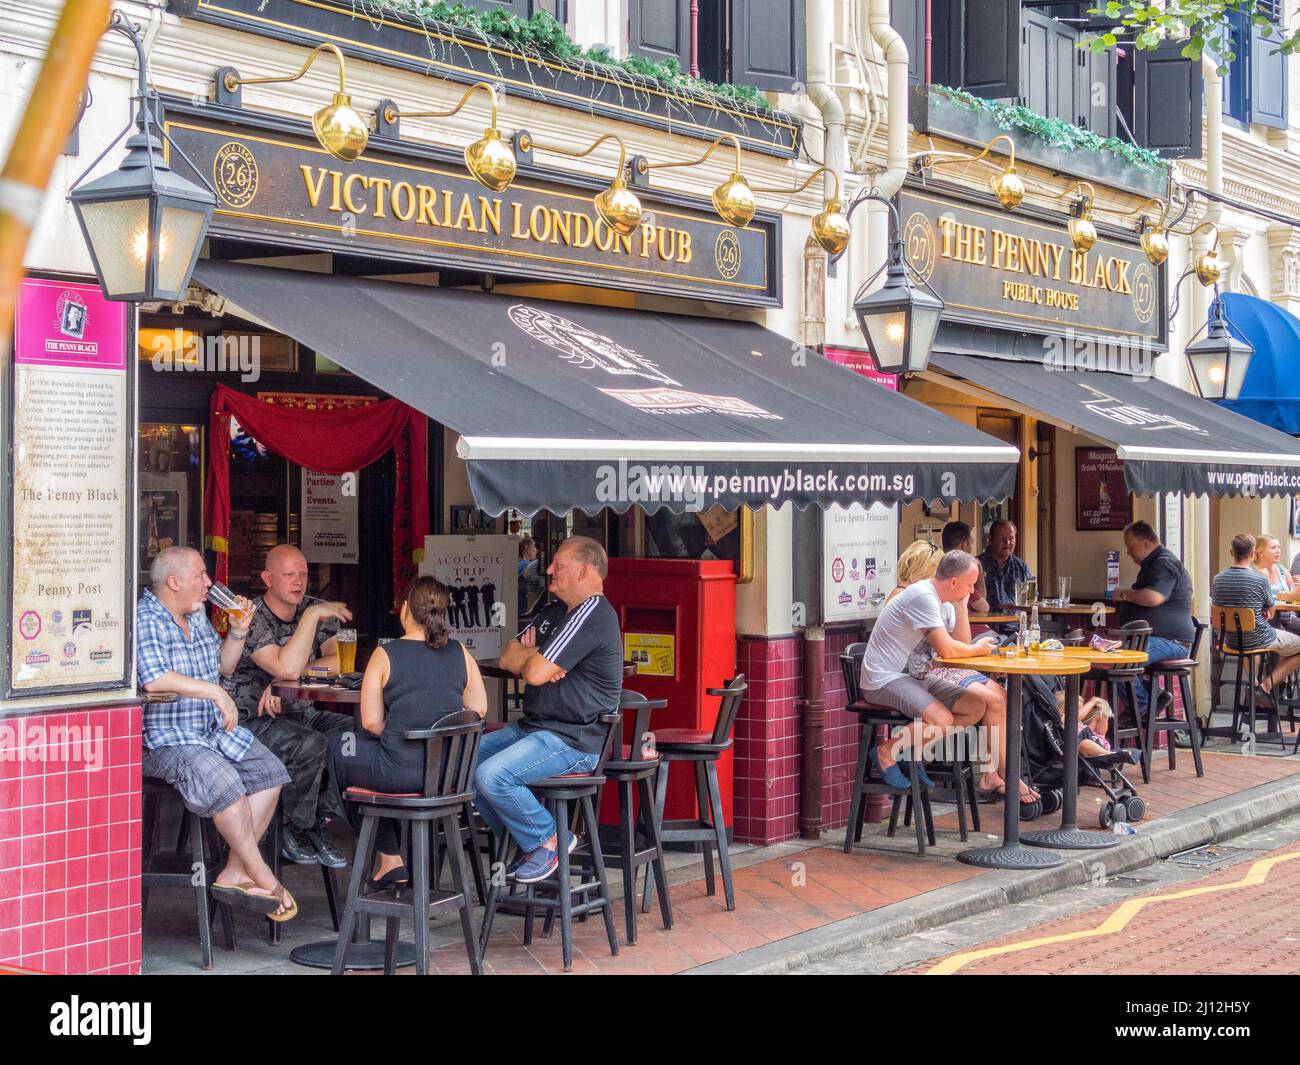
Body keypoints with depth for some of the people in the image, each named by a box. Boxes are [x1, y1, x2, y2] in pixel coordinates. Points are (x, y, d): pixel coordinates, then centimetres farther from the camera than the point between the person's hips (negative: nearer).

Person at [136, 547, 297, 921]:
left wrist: (238, 630, 9)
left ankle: (234, 873, -7)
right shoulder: (145, 620, -14)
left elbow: (223, 666, 28)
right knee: (223, 782, -31)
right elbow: (154, 680, -29)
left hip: (212, 731, 10)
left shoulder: (197, 617, 16)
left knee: (269, 771, -5)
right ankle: (263, 879, -20)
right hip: (164, 738, -10)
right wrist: (215, 692, -24)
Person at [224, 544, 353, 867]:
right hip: (254, 719, -6)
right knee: (311, 745, -33)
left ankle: (318, 825, -9)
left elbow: (342, 661, -7)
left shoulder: (316, 610, 6)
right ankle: (293, 831, -10)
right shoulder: (252, 618, -14)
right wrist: (311, 616, -25)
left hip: (302, 713, 6)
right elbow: (288, 668, -28)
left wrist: (285, 681, -19)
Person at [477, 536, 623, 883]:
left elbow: (536, 672, -24)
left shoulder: (593, 616, -18)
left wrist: (530, 655, 0)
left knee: (493, 775, -26)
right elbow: (507, 658, 14)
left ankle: (547, 839, -4)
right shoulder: (554, 612, 17)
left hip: (573, 741, -11)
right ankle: (520, 839, 11)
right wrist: (534, 655, -8)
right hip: (533, 727, 11)